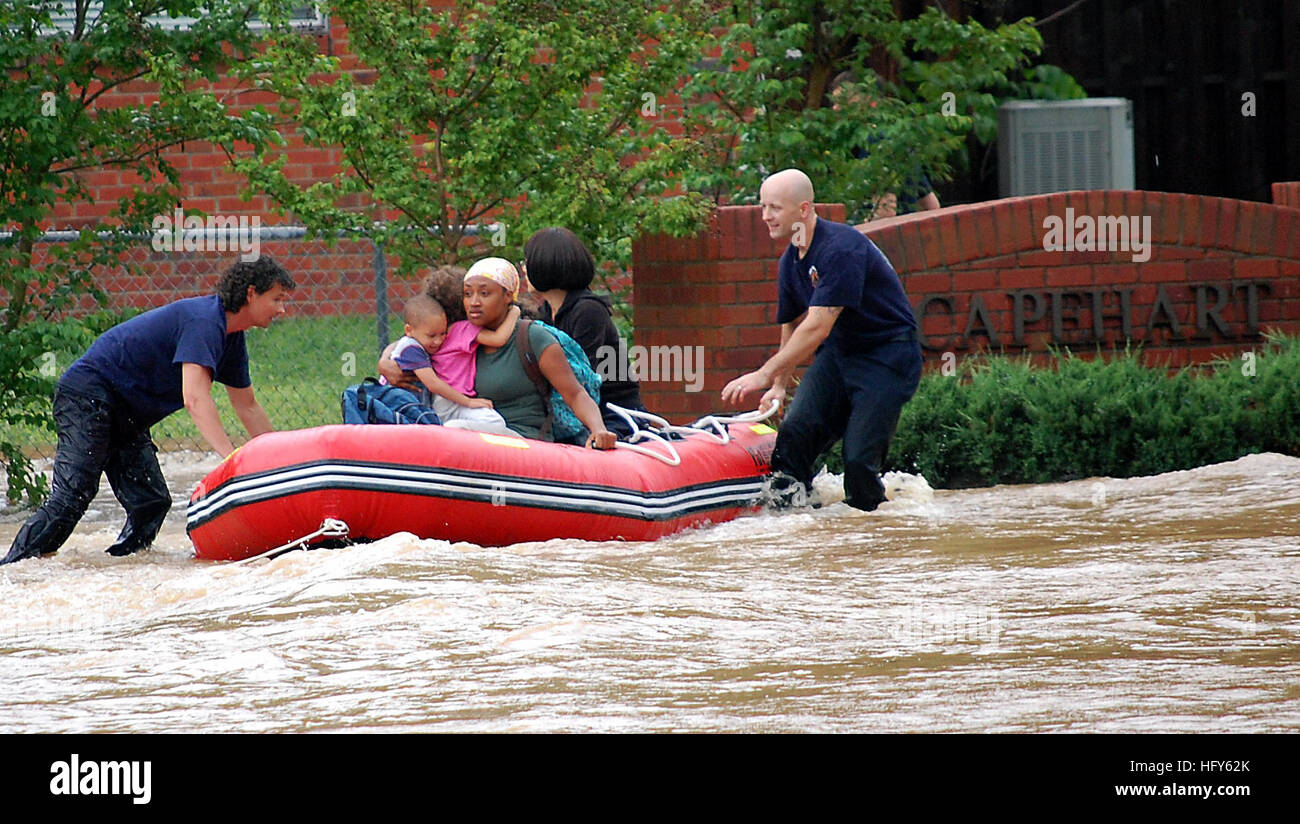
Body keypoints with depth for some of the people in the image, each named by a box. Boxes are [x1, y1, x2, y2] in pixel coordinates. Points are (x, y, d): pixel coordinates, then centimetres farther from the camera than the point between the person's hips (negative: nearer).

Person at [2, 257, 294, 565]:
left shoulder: (232, 337, 11)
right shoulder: (204, 321, -21)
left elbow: (248, 408, 22)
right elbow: (195, 399, -33)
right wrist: (232, 458, -40)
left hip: (126, 418, 11)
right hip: (88, 393, -11)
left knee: (152, 503, -1)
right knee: (72, 496, -22)